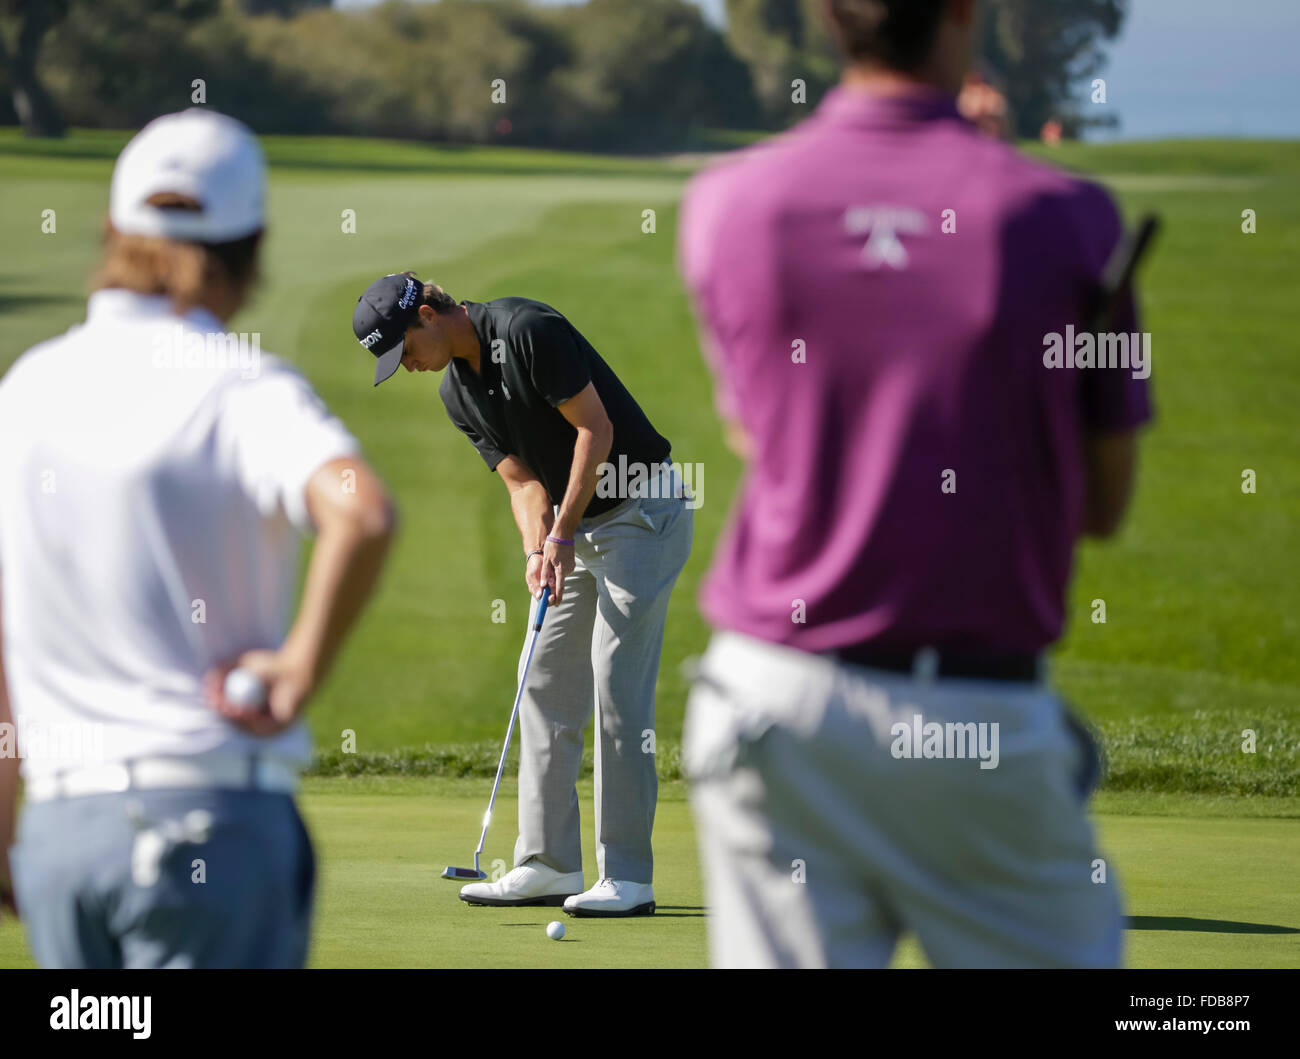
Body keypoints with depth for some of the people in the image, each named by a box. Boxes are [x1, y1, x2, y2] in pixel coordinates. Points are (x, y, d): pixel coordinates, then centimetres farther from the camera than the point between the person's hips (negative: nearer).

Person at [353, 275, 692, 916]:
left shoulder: (527, 331, -19)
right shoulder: (456, 393, 7)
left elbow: (595, 429, -19)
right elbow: (522, 479, 5)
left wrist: (562, 535, -18)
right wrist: (536, 551, -13)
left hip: (641, 512, -9)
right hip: (574, 527, 9)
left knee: (617, 683, -12)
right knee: (545, 679, 6)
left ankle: (627, 878, -10)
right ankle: (549, 865, 9)